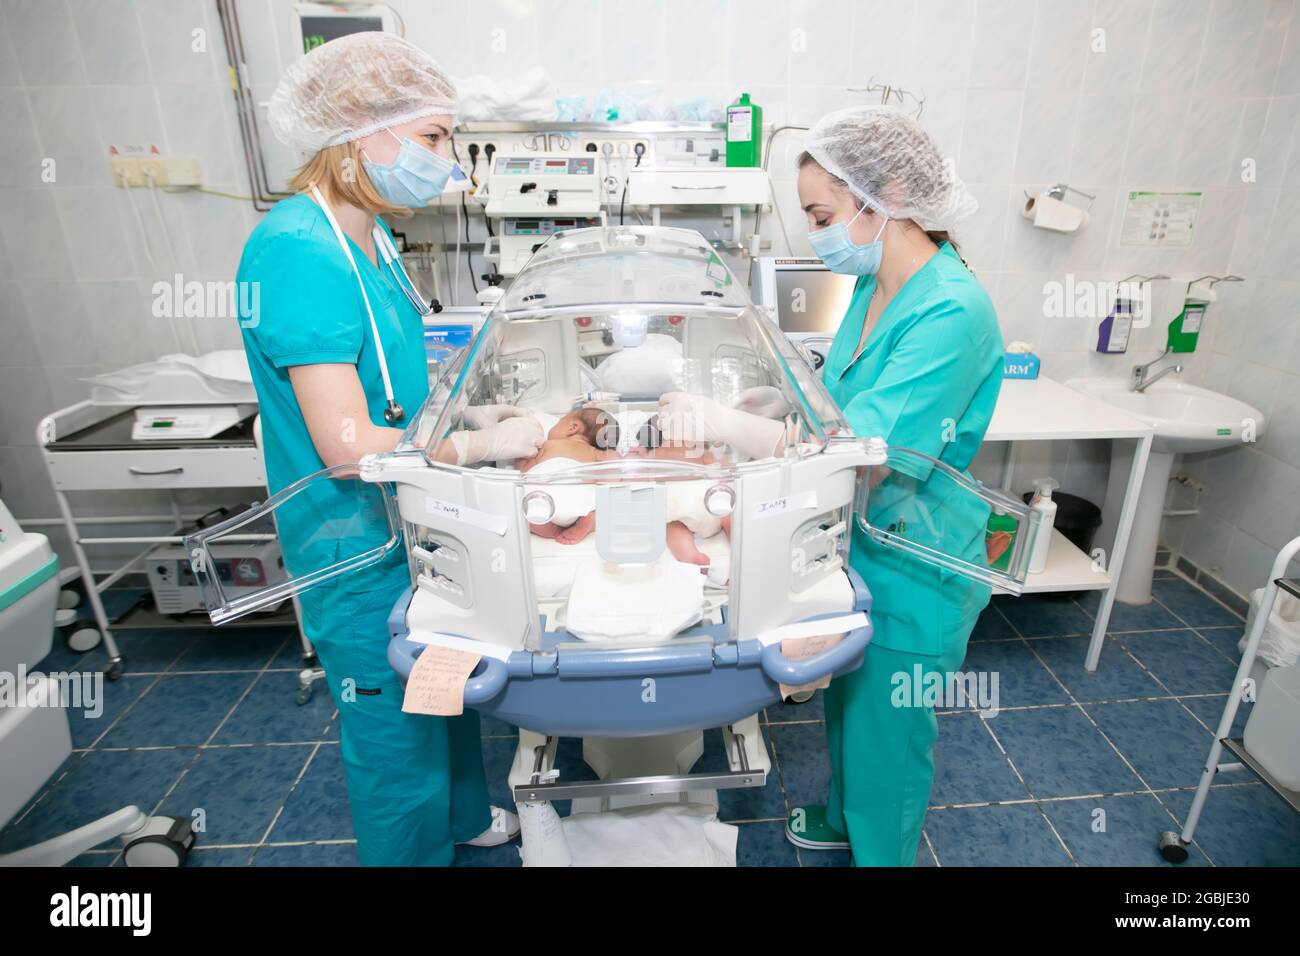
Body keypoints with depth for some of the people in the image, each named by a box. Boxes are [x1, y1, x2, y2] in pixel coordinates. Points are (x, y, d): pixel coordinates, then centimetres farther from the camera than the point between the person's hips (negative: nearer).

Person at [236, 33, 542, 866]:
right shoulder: (299, 253, -24)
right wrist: (481, 446, -20)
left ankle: (463, 816, 54)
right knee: (398, 740, 13)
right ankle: (416, 848, 40)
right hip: (361, 552, -9)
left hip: (410, 521, 9)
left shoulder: (364, 234, 4)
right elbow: (346, 444, -28)